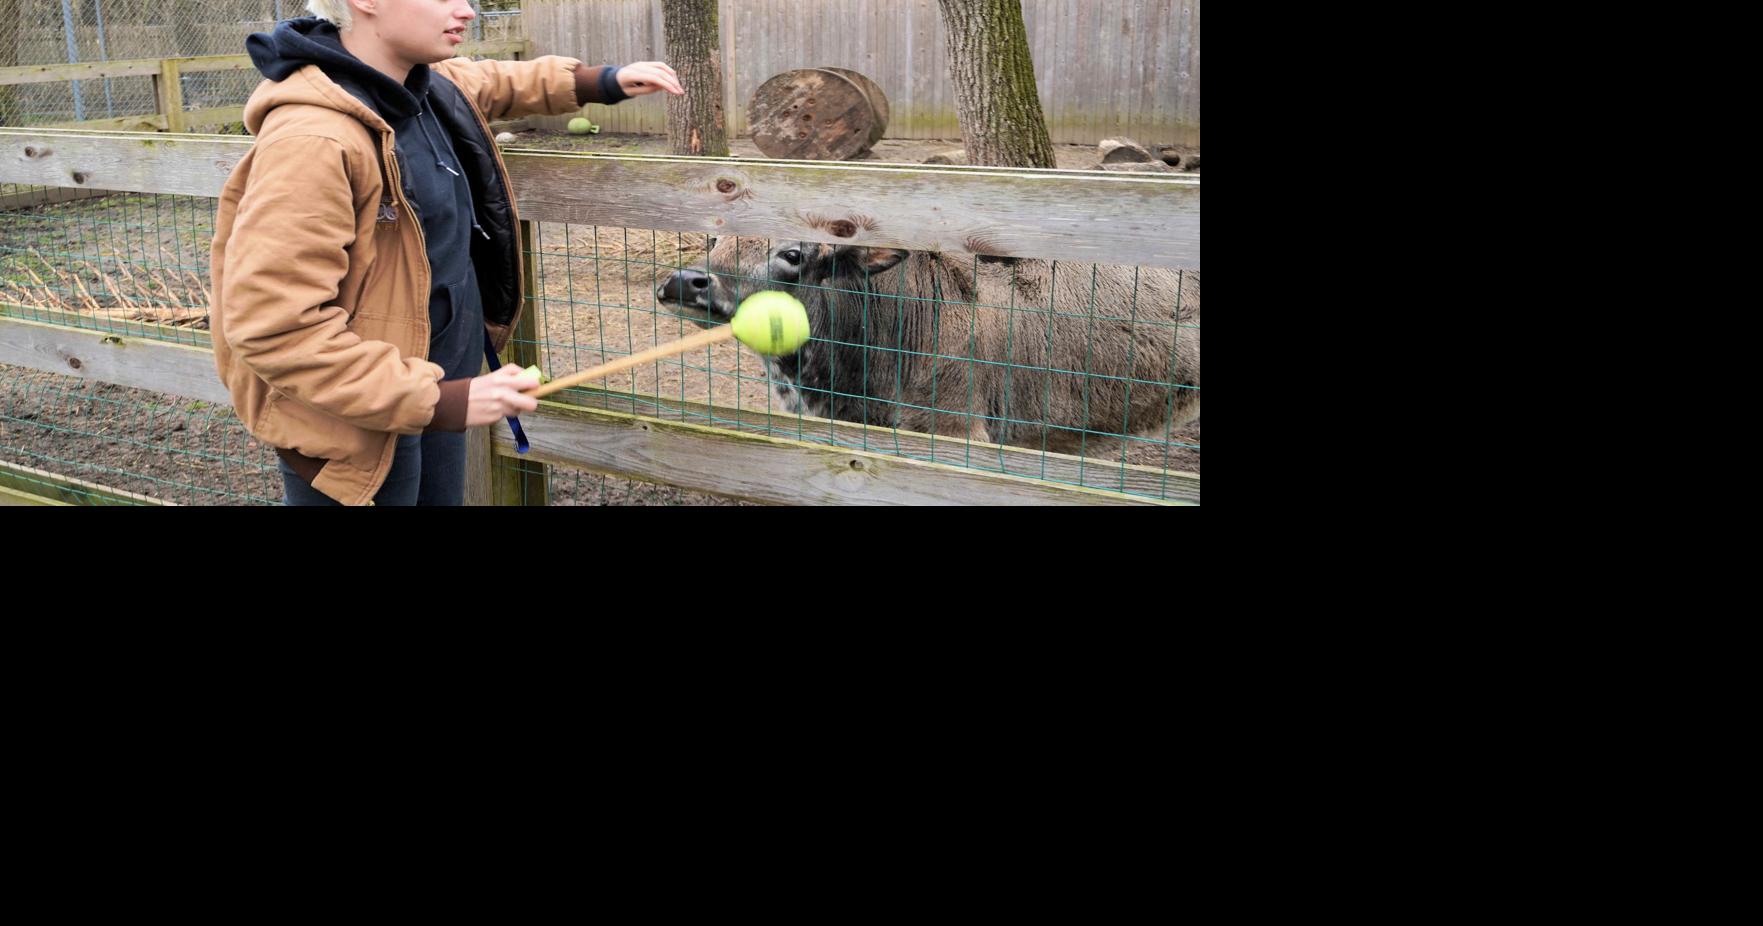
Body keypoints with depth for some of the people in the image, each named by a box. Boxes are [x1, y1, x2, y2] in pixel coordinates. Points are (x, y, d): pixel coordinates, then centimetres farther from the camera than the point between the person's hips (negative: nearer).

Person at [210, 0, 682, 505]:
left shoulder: (423, 85, 1)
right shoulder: (312, 137, -27)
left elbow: (494, 84, 25)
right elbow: (270, 326, -31)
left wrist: (601, 82, 13)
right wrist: (436, 401, -29)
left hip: (438, 384, 8)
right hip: (357, 430, -8)